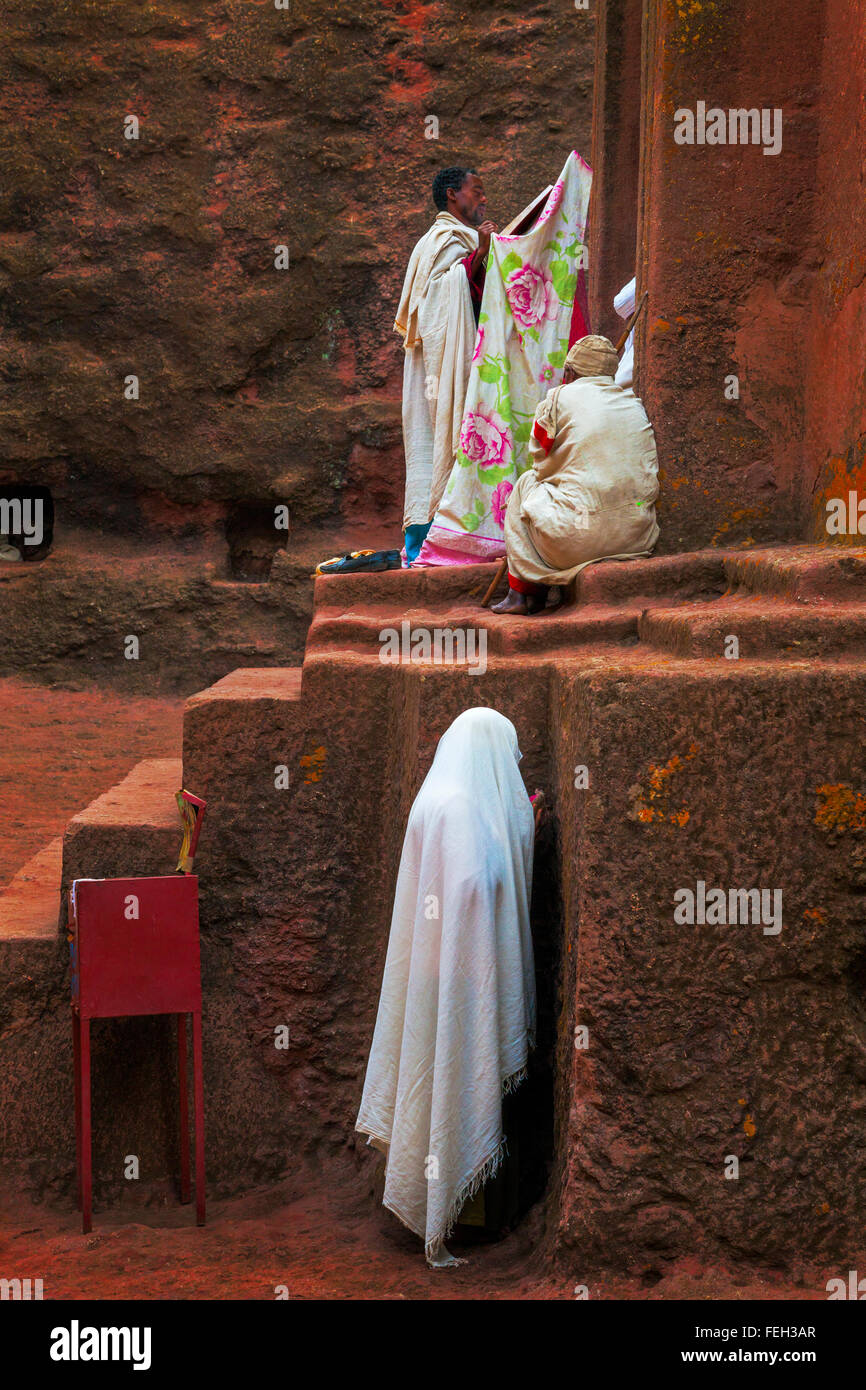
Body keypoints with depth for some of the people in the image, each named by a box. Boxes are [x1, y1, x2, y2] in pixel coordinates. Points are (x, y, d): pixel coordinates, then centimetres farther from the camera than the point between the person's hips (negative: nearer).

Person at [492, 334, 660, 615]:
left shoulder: (559, 398, 2)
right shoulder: (635, 403, 16)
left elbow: (542, 466, 9)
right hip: (638, 537, 5)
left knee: (527, 484, 22)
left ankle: (520, 592, 20)